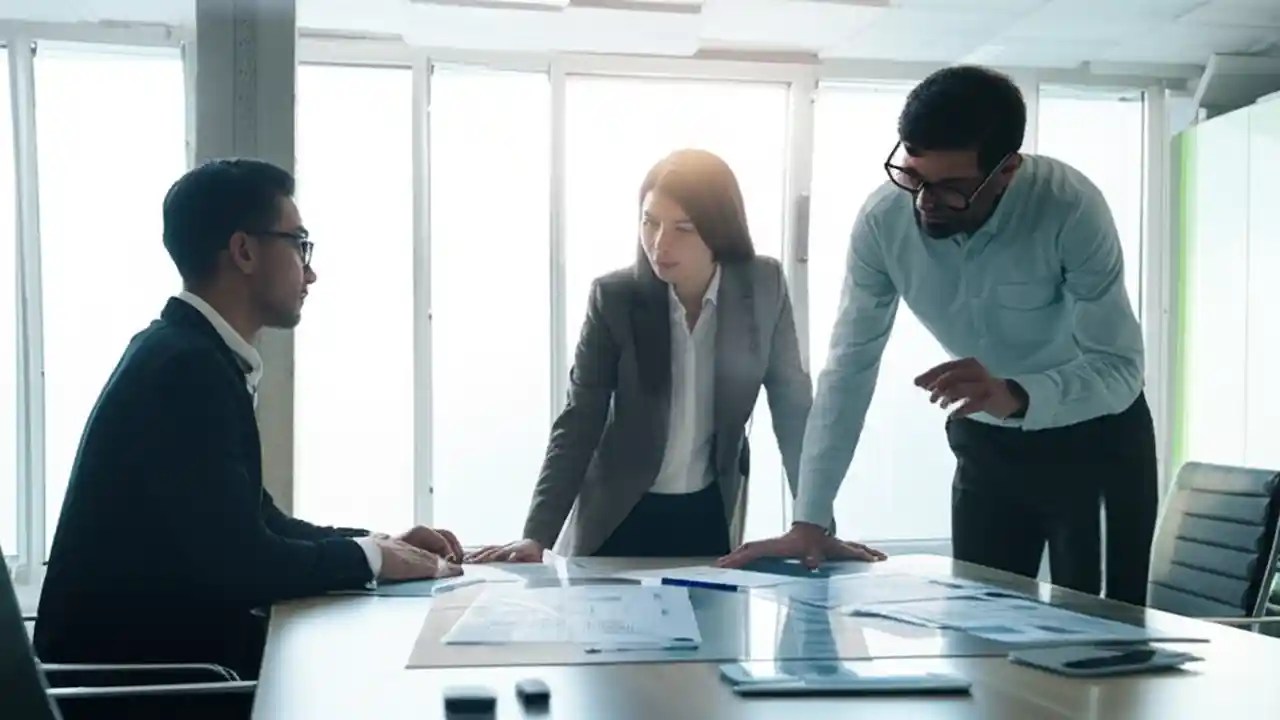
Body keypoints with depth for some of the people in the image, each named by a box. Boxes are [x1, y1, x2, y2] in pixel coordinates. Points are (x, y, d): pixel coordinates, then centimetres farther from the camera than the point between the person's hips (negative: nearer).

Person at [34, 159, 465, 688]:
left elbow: (256, 521, 12)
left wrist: (378, 541, 2)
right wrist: (370, 557, -9)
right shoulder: (187, 366, -20)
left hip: (161, 644, 8)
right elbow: (242, 562, -23)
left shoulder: (190, 353, 8)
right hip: (129, 663, -8)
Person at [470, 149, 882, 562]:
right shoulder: (615, 296, -15)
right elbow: (579, 421, -12)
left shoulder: (763, 287, -11)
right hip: (618, 521, -1)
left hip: (710, 518, 1)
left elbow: (793, 408, -5)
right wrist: (537, 535, -21)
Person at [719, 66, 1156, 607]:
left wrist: (1014, 395, -48)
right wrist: (809, 521, -19)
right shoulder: (882, 220, -20)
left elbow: (1121, 369, -28)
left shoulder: (1070, 209, -29)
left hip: (1096, 441, -3)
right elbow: (850, 366, -15)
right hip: (986, 445, 3)